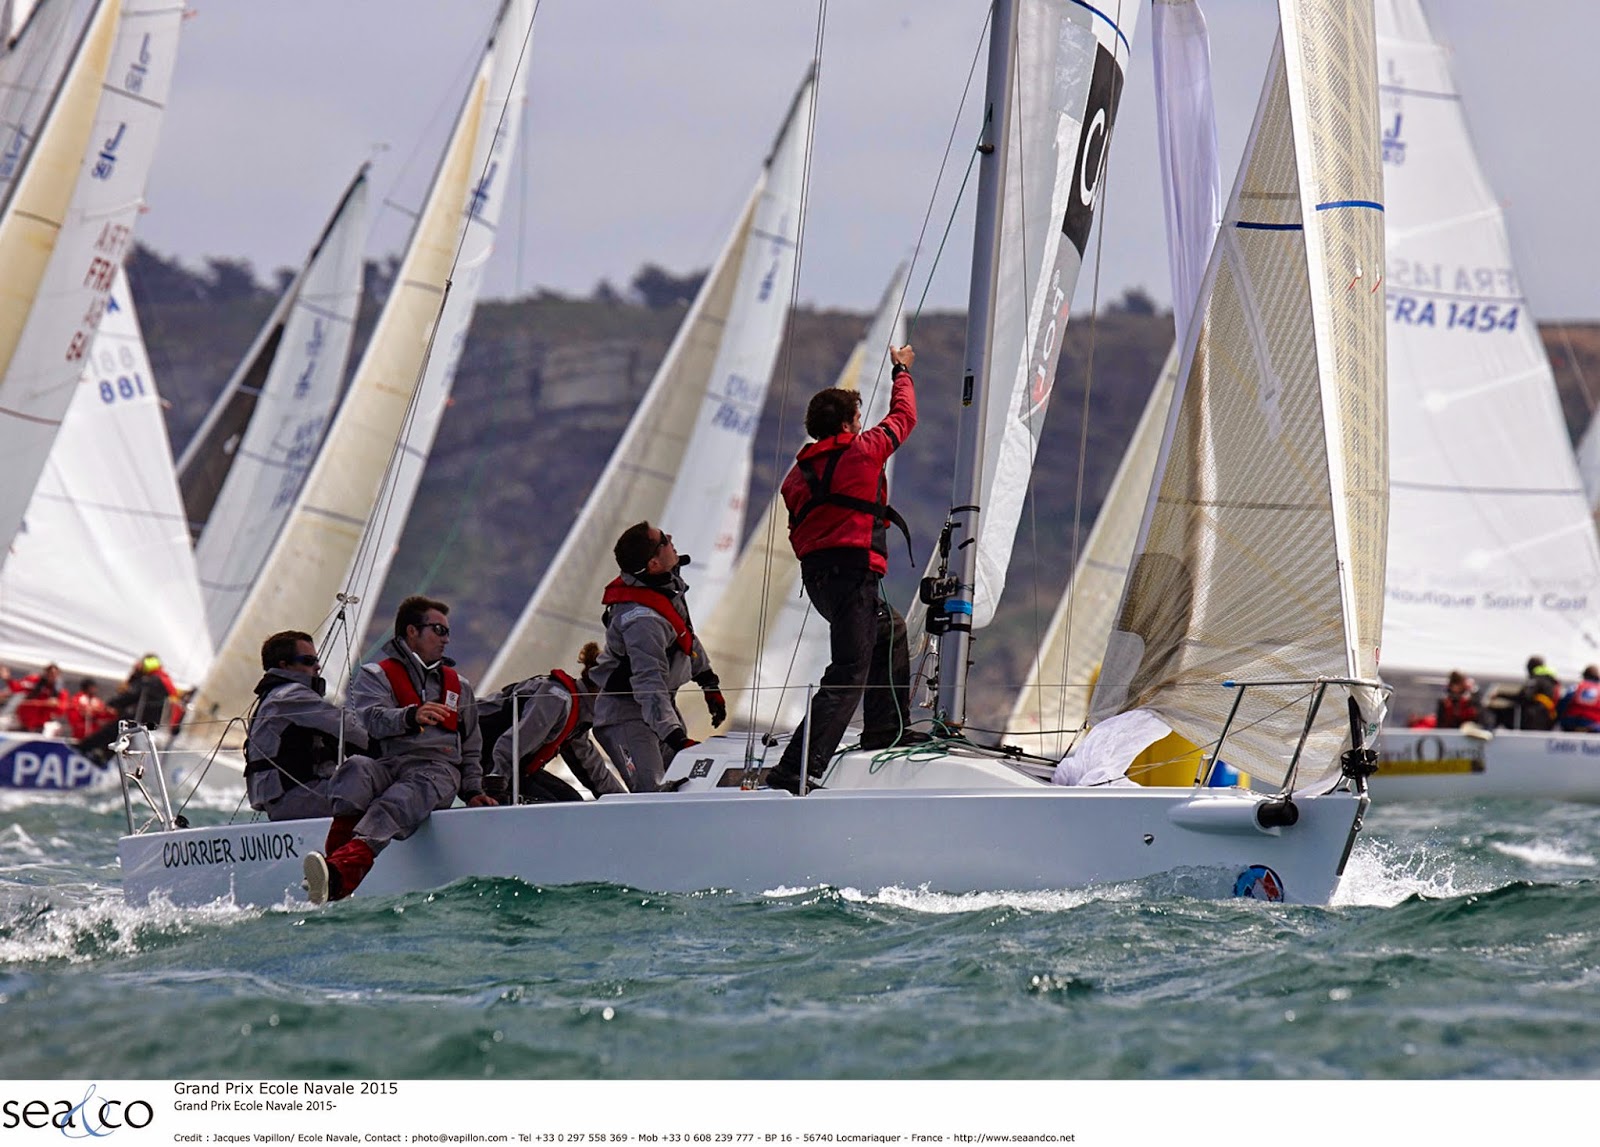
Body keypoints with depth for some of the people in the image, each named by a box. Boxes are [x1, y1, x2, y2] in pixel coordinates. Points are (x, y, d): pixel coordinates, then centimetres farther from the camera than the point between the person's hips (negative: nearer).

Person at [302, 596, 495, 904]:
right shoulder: (375, 676, 17)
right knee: (356, 768, -38)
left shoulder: (459, 685, 31)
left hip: (438, 770, 0)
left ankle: (336, 878, -64)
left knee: (394, 805, -36)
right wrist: (411, 716, -24)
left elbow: (472, 748, 32)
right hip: (388, 764, 0)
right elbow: (373, 719, -4)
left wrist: (473, 791, 16)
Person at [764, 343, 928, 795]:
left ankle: (886, 728, 34)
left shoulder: (799, 472, 14)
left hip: (817, 575, 9)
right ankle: (794, 770, -24)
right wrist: (902, 371, 30)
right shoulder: (864, 450, -2)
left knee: (890, 630, 32)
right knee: (849, 674, -13)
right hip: (853, 570, -9)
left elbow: (798, 530, 15)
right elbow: (902, 417, 15)